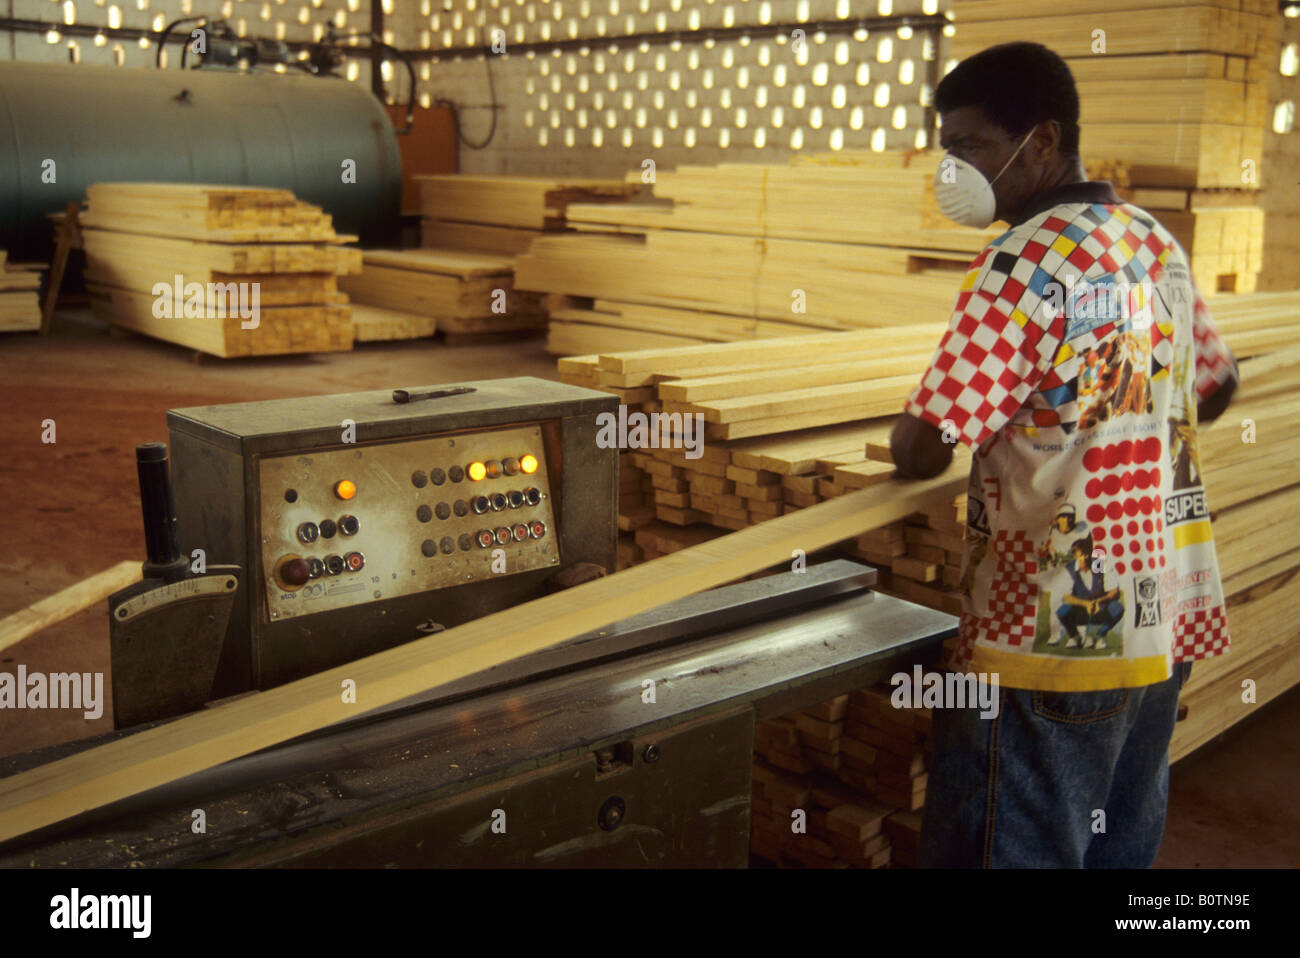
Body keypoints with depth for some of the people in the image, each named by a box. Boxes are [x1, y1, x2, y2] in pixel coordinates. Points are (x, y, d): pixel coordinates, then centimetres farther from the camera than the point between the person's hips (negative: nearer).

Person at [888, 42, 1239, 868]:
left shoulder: (1024, 264, -18)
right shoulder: (1156, 243, 8)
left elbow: (924, 451, -20)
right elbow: (1215, 389, 21)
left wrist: (905, 441, 2)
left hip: (1058, 639, -9)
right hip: (1170, 617, 9)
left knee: (1015, 848, 4)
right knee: (1123, 845, 21)